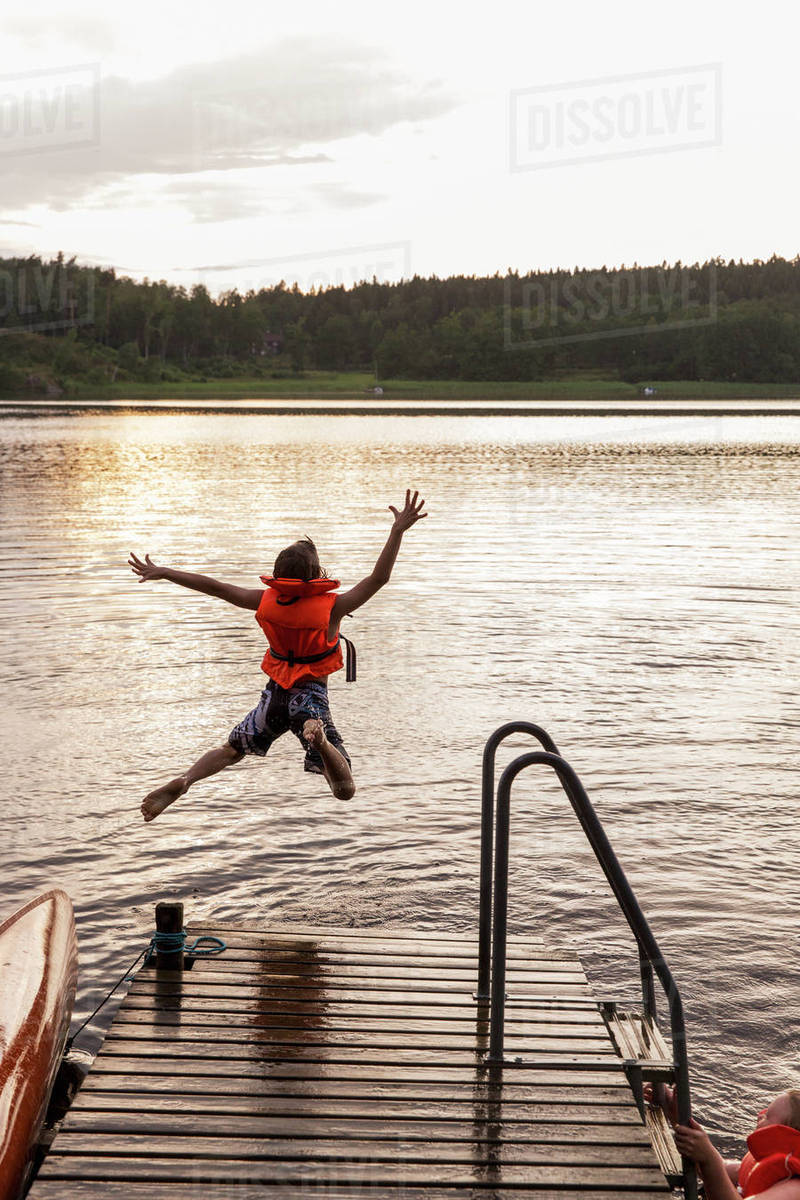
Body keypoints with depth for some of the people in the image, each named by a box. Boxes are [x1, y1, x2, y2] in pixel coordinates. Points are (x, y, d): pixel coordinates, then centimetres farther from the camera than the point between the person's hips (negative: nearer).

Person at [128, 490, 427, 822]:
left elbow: (215, 587, 3)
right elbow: (378, 578, -14)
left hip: (275, 695, 4)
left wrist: (162, 572, 12)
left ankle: (183, 781, -5)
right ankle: (319, 738, -38)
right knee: (345, 791, -7)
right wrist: (398, 530, -14)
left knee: (230, 750, 24)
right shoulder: (332, 606, -11)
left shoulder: (267, 600, -2)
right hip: (311, 698, -4)